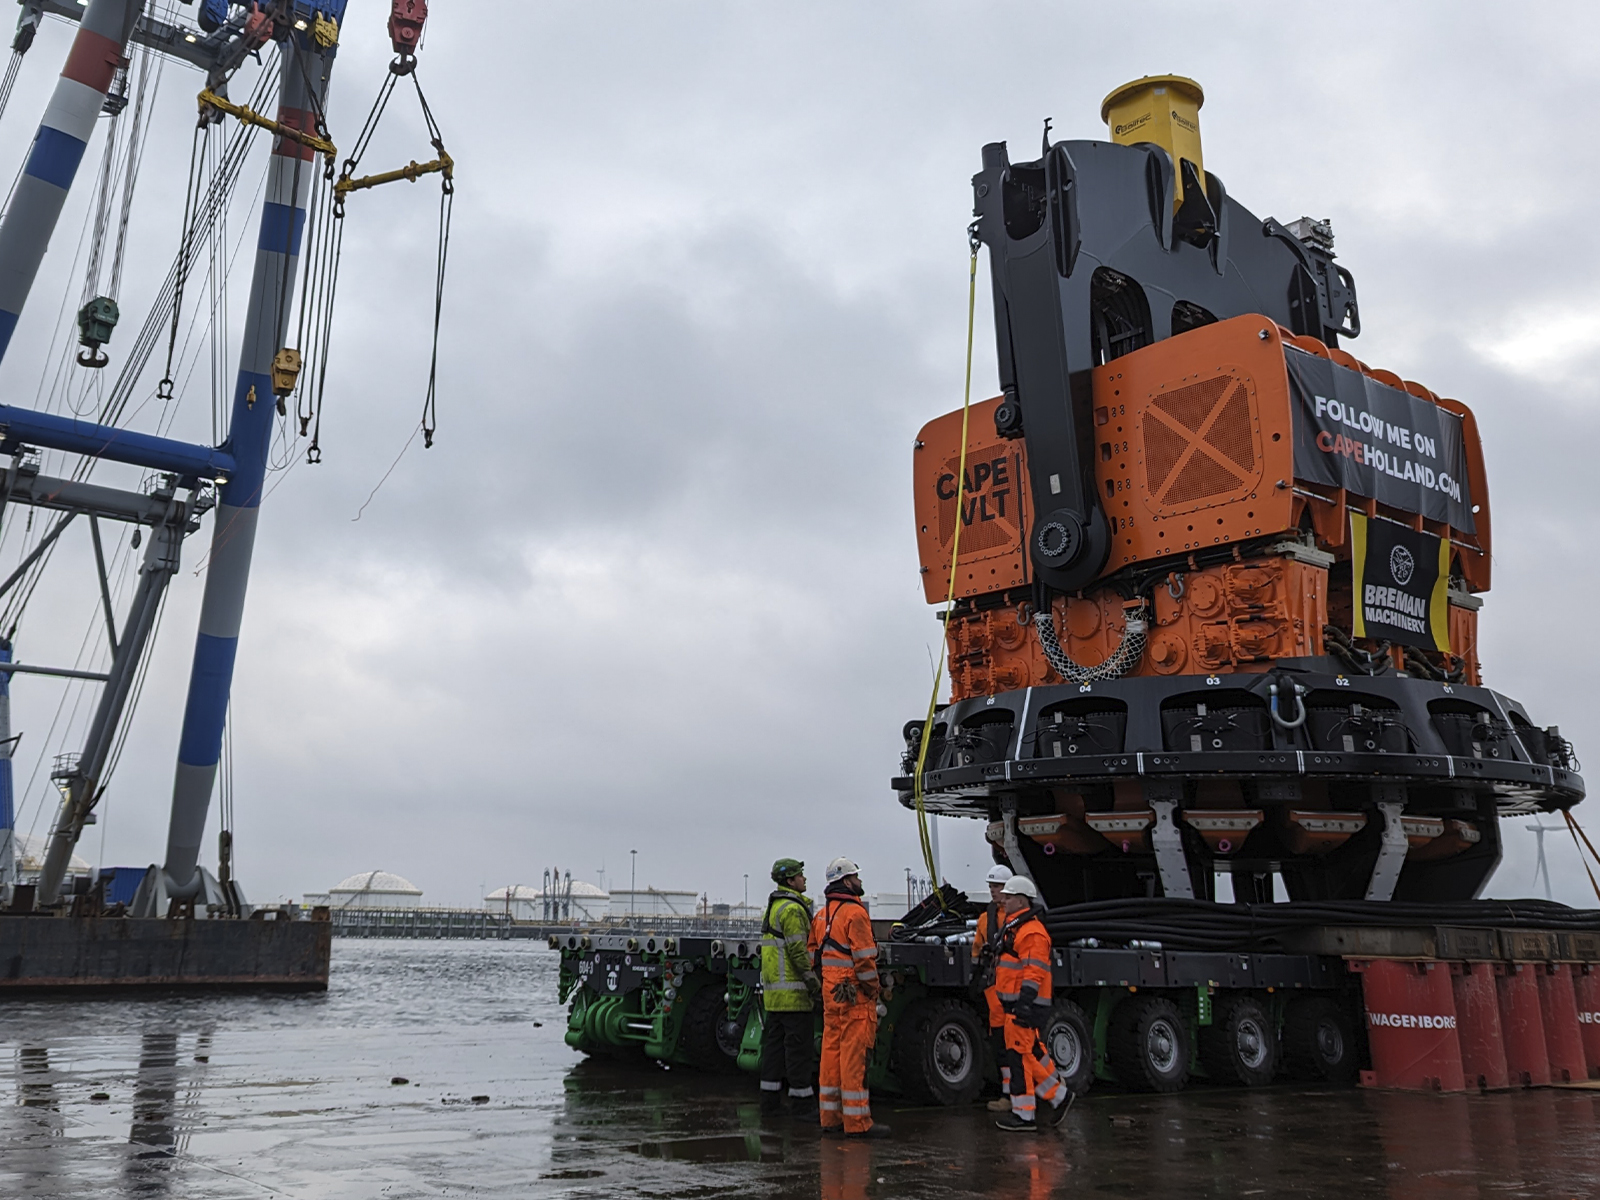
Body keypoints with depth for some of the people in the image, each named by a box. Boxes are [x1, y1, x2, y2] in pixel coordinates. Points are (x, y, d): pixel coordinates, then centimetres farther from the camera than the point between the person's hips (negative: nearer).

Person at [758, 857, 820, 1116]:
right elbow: (798, 951, -20)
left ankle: (769, 1098, 16)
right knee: (799, 1045, -4)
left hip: (773, 990, 10)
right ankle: (801, 1101, -1)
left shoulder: (771, 908, 17)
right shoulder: (792, 909, -14)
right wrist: (814, 984, -17)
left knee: (774, 1042, 12)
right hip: (793, 990, -10)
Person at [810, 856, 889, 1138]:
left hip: (830, 992, 9)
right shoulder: (855, 913, -14)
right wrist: (872, 989, -8)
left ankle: (830, 1118, 18)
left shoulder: (822, 914, 14)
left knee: (831, 1050, 12)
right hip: (854, 994, -9)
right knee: (854, 1053, -6)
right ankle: (857, 1122, -2)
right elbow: (864, 957, -17)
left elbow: (814, 953, 17)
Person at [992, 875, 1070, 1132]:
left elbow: (1034, 972, -23)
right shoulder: (1015, 929, 18)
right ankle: (1058, 1095, 25)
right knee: (1033, 1053, 15)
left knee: (1019, 1055, -6)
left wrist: (1024, 1003, -29)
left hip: (1025, 1006, -10)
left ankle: (1024, 1115, 0)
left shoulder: (1032, 932, -16)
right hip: (1016, 1004, 10)